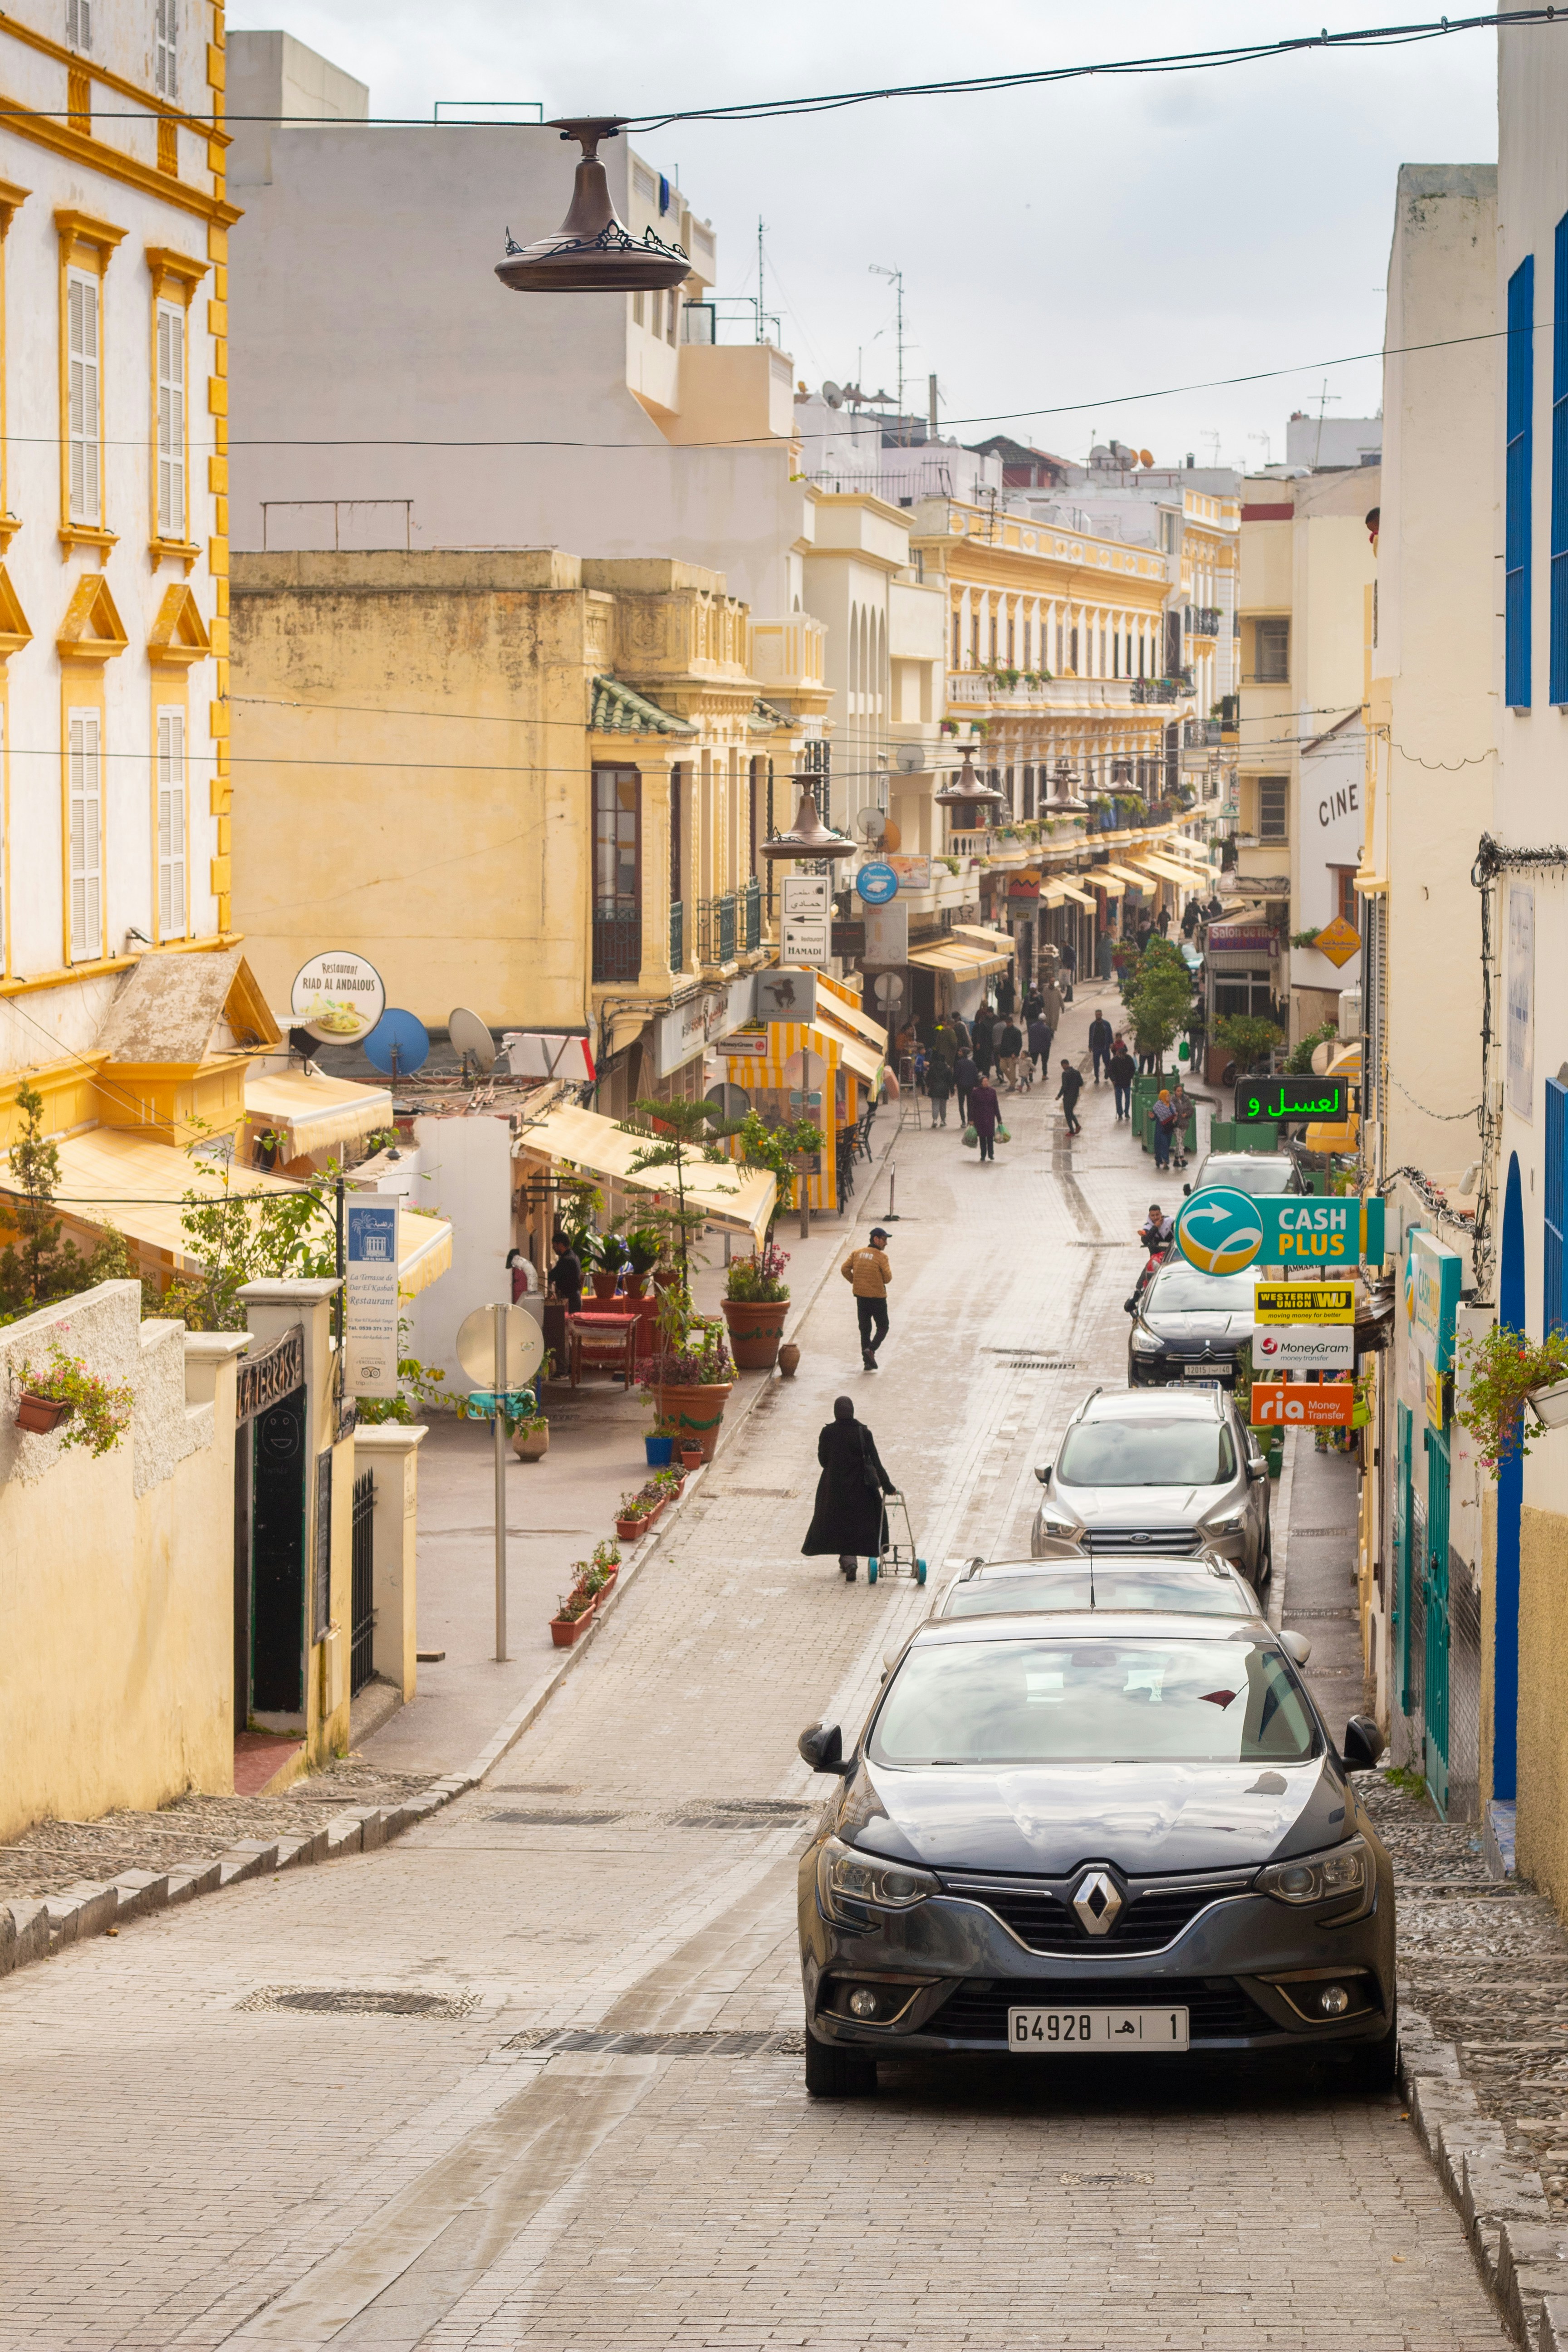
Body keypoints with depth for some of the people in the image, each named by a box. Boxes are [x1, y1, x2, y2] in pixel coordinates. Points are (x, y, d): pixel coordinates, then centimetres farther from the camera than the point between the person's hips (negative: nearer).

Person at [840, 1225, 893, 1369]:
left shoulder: (856, 1253, 2)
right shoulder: (881, 1257, -13)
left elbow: (845, 1269, -2)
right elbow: (888, 1278, -13)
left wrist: (854, 1281, 10)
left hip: (861, 1296, 5)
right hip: (878, 1297, -5)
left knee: (865, 1329, 12)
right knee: (882, 1328, 9)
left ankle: (867, 1362, 9)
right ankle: (871, 1350, -15)